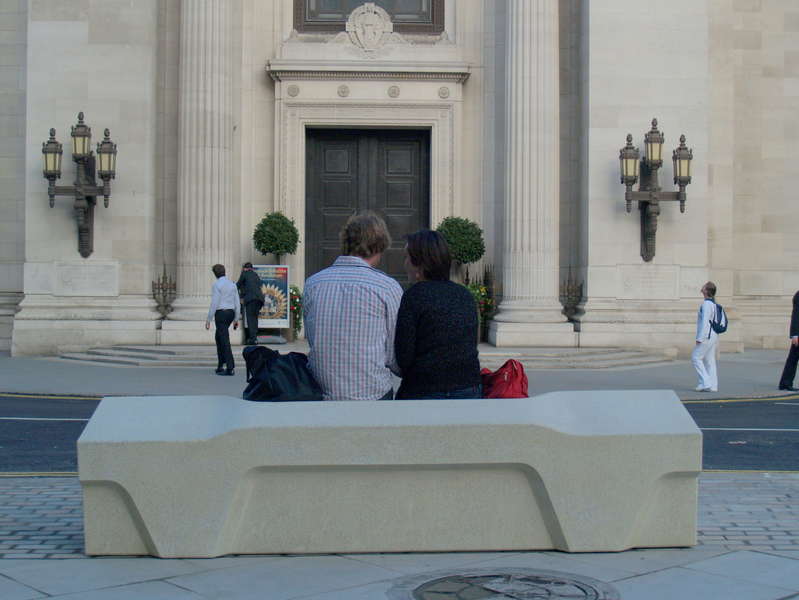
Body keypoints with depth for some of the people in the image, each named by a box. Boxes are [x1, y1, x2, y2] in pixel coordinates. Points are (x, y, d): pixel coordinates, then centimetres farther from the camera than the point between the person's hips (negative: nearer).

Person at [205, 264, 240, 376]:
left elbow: (214, 303, -14)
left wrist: (209, 319, -9)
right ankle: (220, 365, 19)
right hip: (231, 313, 7)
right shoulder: (232, 284, 11)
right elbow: (237, 303, 10)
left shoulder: (216, 285, -9)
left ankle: (230, 368, -10)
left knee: (225, 341, -7)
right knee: (218, 338, 20)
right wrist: (236, 319, 15)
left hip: (221, 313, -7)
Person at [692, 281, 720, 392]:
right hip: (714, 336, 9)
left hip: (706, 336, -9)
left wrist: (699, 338, -19)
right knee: (710, 360, 9)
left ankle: (705, 382, -6)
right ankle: (713, 386, 8)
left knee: (696, 358, -3)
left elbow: (705, 322, -20)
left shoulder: (706, 304, -16)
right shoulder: (714, 303, 14)